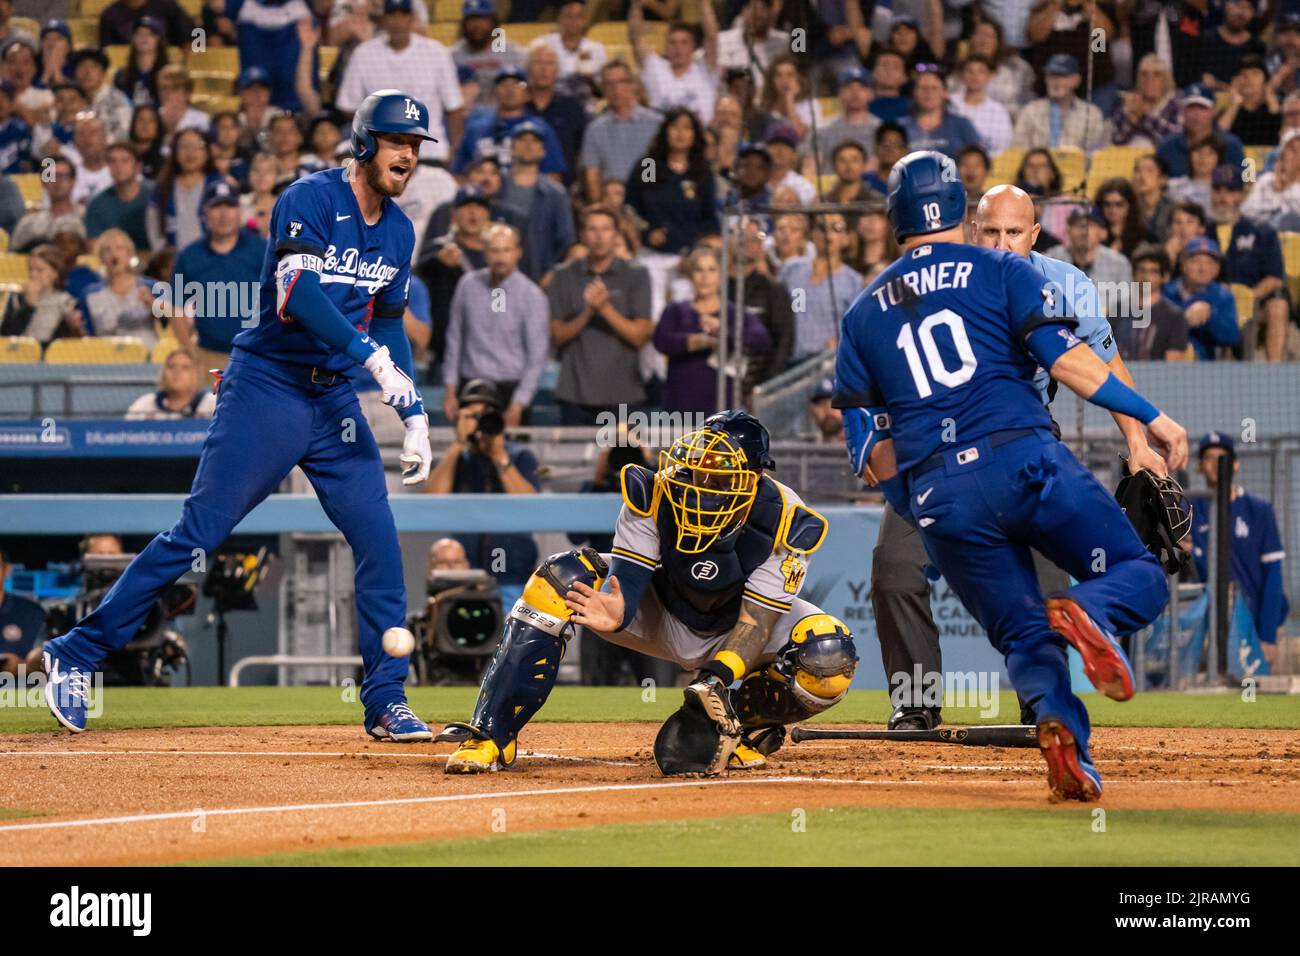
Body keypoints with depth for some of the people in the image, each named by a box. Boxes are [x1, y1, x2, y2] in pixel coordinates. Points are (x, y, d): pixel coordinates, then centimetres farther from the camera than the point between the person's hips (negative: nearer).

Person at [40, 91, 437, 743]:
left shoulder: (397, 231, 12)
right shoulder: (310, 200, -12)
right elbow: (297, 295, -25)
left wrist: (413, 413, 13)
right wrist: (374, 358, -32)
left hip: (335, 398, 6)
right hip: (266, 389, -6)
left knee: (379, 540, -3)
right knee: (199, 531, -8)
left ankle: (386, 701, 5)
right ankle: (76, 654, 0)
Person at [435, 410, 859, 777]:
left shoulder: (785, 522, -29)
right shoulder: (654, 493, -26)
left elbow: (757, 622, -30)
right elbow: (626, 576, -28)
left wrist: (716, 678, -49)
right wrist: (615, 612, -54)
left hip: (733, 634, -1)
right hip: (662, 620, 1)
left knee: (830, 660, -31)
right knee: (560, 579, -27)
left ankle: (745, 725, -1)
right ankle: (490, 736, -25)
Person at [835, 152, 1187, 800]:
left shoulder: (863, 314, 20)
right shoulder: (1002, 271, 11)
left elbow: (867, 454, 16)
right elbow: (1063, 358, -4)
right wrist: (1151, 417, -2)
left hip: (936, 496, 3)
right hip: (1023, 459, -3)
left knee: (1024, 636, 8)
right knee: (1141, 577, 6)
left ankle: (1056, 722, -26)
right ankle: (1089, 611, -31)